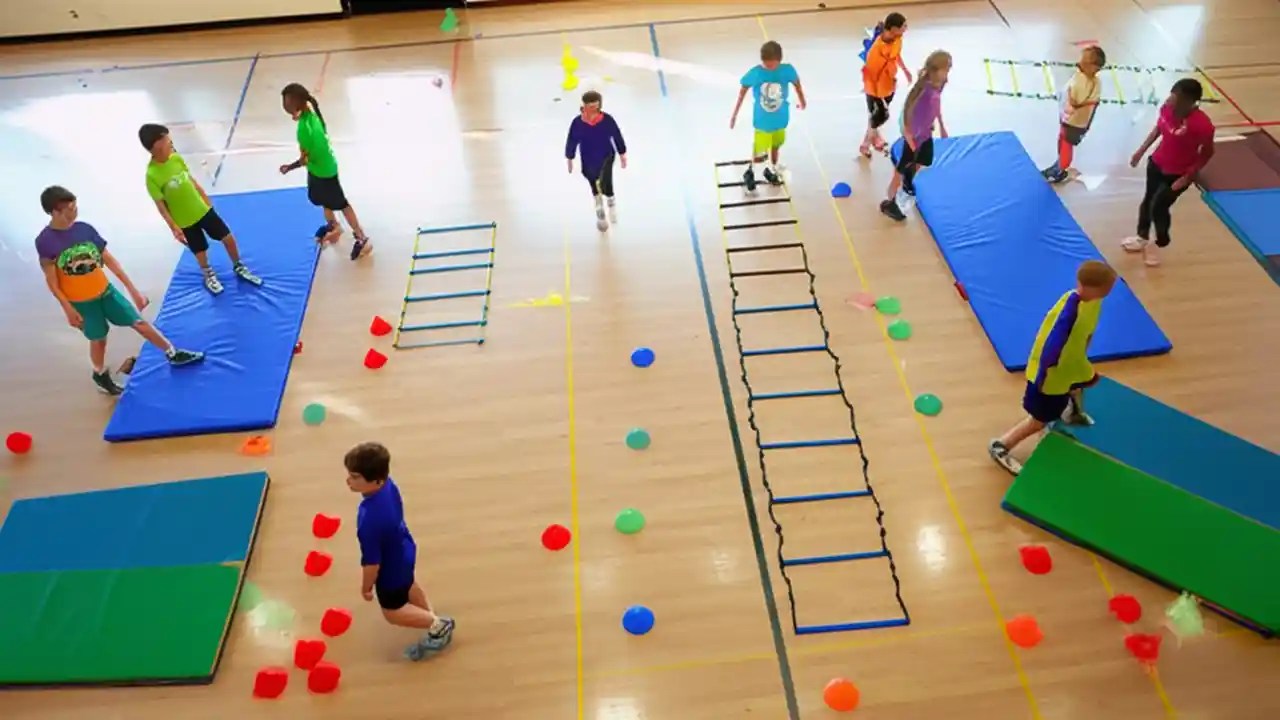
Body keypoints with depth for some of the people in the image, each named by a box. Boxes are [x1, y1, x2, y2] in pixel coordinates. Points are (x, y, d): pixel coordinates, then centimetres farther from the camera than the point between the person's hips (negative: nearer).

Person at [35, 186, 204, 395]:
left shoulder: (85, 229, -8)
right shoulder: (45, 241, -18)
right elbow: (51, 281, -11)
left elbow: (109, 260, -1)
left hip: (105, 290, 3)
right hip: (80, 301, -3)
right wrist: (68, 309, -11)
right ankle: (100, 374, 38)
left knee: (138, 322, 8)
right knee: (98, 338, 11)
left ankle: (173, 354, 24)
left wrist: (132, 289, 0)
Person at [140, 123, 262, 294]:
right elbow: (161, 205, -17)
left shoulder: (176, 158, -8)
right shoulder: (152, 175, -24)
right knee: (201, 251, 13)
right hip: (185, 221, -4)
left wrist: (205, 199, 15)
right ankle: (209, 275, 43)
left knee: (228, 238, 8)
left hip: (202, 209, 5)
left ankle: (239, 268, 33)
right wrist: (173, 227, -16)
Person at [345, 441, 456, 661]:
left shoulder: (369, 520, -46)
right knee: (409, 585, 37)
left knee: (392, 612, 22)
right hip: (404, 551, 7)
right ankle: (431, 617, 56)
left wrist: (366, 587, -10)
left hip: (391, 568, -7)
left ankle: (439, 626, 34)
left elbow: (372, 563, -31)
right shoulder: (388, 483, -23)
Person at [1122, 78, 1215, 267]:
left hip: (1177, 174, -6)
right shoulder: (1167, 108, -17)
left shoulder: (1202, 124, -32)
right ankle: (1142, 237, 46)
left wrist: (1187, 178, -17)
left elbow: (1207, 153, -17)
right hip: (1157, 163, 6)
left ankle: (1161, 242, 30)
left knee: (1158, 207, 0)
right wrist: (1141, 151, 7)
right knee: (1148, 200, 21)